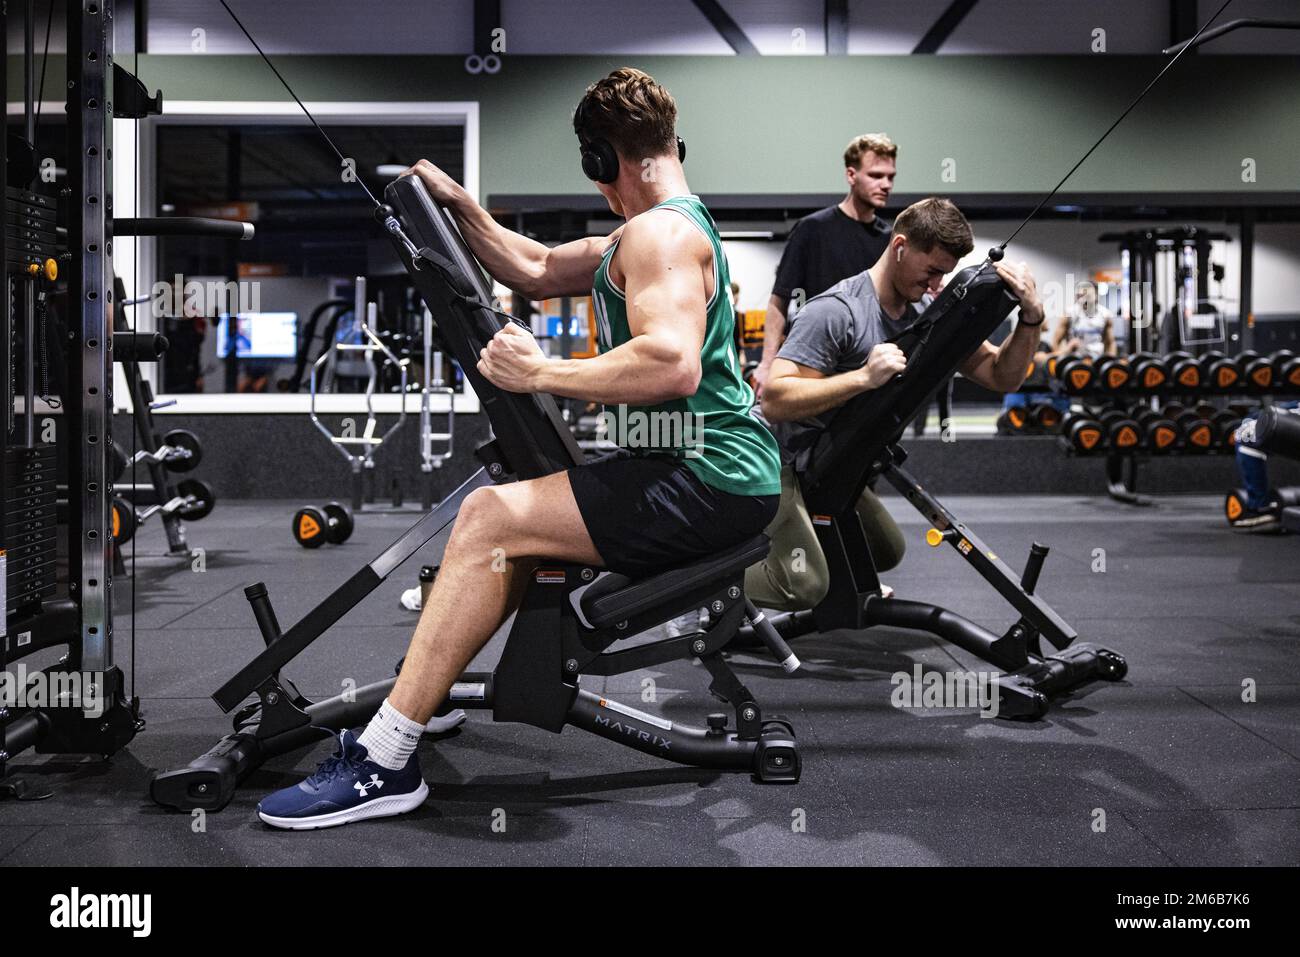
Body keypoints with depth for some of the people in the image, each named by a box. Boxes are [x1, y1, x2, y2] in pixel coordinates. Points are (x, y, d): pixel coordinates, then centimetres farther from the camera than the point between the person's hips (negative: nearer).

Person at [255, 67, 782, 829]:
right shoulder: (670, 226, 21)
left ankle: (383, 764, -14)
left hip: (708, 482, -11)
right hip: (713, 471, 11)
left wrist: (543, 374, -20)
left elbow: (672, 364, -29)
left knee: (490, 519, -17)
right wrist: (460, 206, 19)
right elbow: (536, 271, 27)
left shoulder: (660, 232, -12)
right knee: (509, 514, 21)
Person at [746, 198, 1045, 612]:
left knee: (887, 554, 22)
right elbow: (774, 400, -31)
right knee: (805, 586, -24)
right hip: (780, 464, -9)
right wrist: (864, 377, -37)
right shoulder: (836, 311, -24)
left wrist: (1031, 318, -16)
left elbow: (1001, 377, 1)